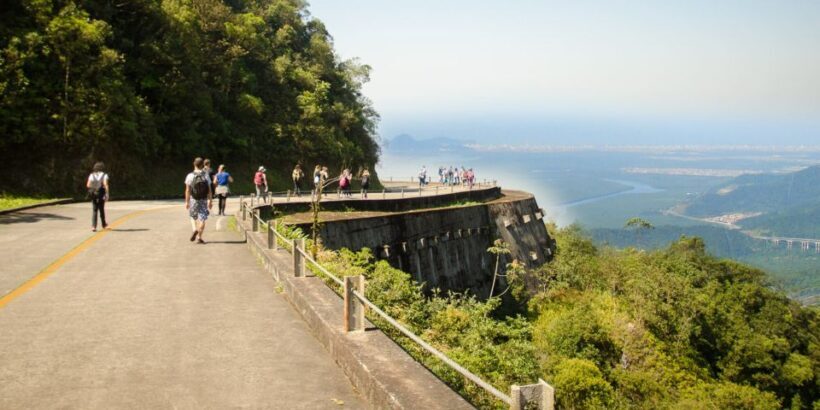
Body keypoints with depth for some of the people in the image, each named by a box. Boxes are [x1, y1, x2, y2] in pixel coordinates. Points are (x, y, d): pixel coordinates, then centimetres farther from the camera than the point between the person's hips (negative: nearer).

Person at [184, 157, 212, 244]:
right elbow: (209, 190, -3)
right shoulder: (206, 176, -5)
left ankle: (194, 229, -3)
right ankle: (199, 237, 4)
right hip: (204, 200, 0)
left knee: (193, 217, 20)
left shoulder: (190, 176, -8)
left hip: (193, 200, 0)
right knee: (202, 219, 5)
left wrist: (187, 202, -1)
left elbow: (188, 190, -8)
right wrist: (210, 201, 6)